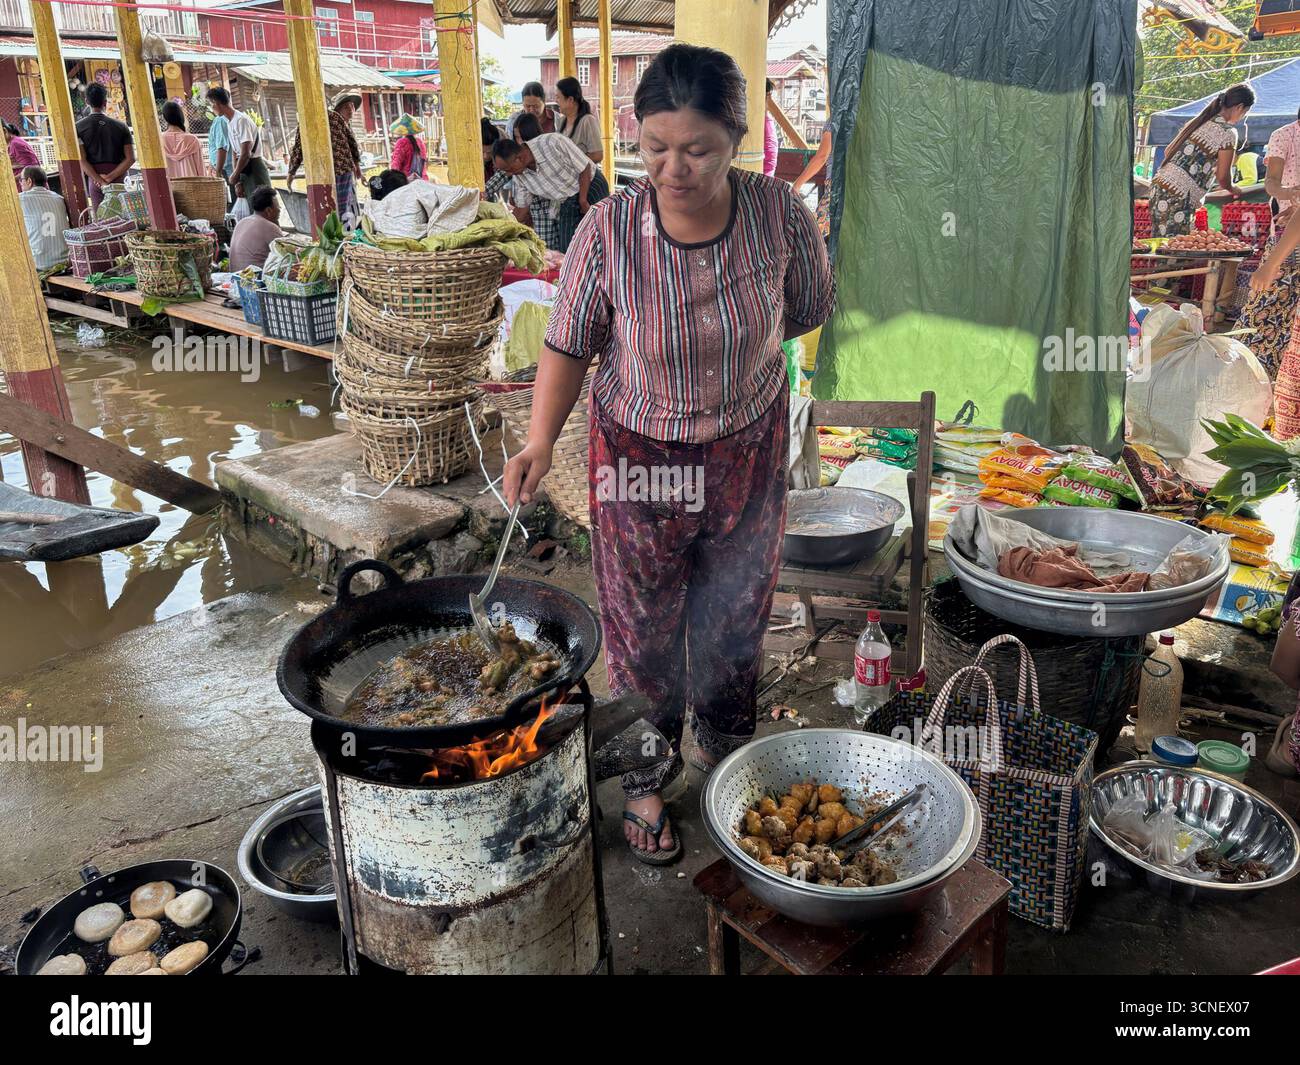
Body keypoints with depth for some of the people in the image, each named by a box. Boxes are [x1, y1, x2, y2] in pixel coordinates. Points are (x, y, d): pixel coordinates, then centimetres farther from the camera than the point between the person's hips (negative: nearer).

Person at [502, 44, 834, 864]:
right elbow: (569, 345, -9)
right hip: (640, 454, -1)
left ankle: (728, 753, 49)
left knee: (736, 619, 20)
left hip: (751, 449, 2)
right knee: (642, 631, 12)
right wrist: (542, 437, -22)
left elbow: (809, 313, 3)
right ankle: (647, 781, 37)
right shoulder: (608, 230, -19)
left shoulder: (780, 213, -15)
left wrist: (739, 351, -3)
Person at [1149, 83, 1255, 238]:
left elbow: (1168, 152, 19)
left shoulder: (1200, 121, 17)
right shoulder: (1227, 133, -6)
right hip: (1178, 197, -8)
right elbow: (1222, 177, -3)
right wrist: (1232, 189, 19)